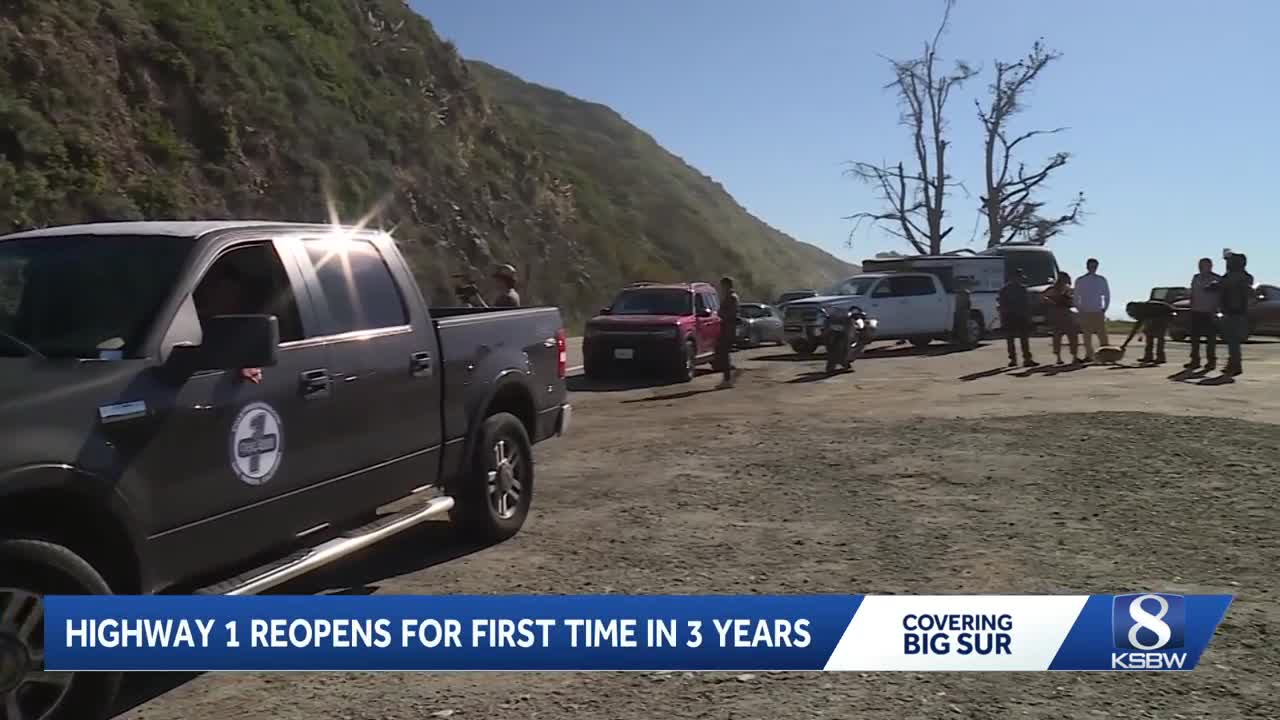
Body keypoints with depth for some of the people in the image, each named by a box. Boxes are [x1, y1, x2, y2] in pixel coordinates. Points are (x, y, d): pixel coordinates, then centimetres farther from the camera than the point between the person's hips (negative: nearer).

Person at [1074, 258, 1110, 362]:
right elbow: (1076, 297, 7)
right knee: (1087, 336, 2)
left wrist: (1105, 308, 1)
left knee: (1102, 334, -6)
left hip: (1098, 312, 0)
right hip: (1085, 312, 0)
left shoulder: (1101, 280, 6)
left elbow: (1107, 295, 10)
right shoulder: (1080, 280, 4)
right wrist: (1079, 309, -3)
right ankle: (1089, 355, 7)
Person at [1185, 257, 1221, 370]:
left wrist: (1215, 310, -14)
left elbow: (1219, 296, -8)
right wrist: (1191, 307, 12)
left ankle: (1211, 361, 6)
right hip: (1196, 311, 5)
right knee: (1194, 337, 5)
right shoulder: (1196, 278, 12)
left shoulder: (1216, 279, -5)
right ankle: (1195, 361, 10)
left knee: (1210, 338, 0)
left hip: (1209, 312, -5)